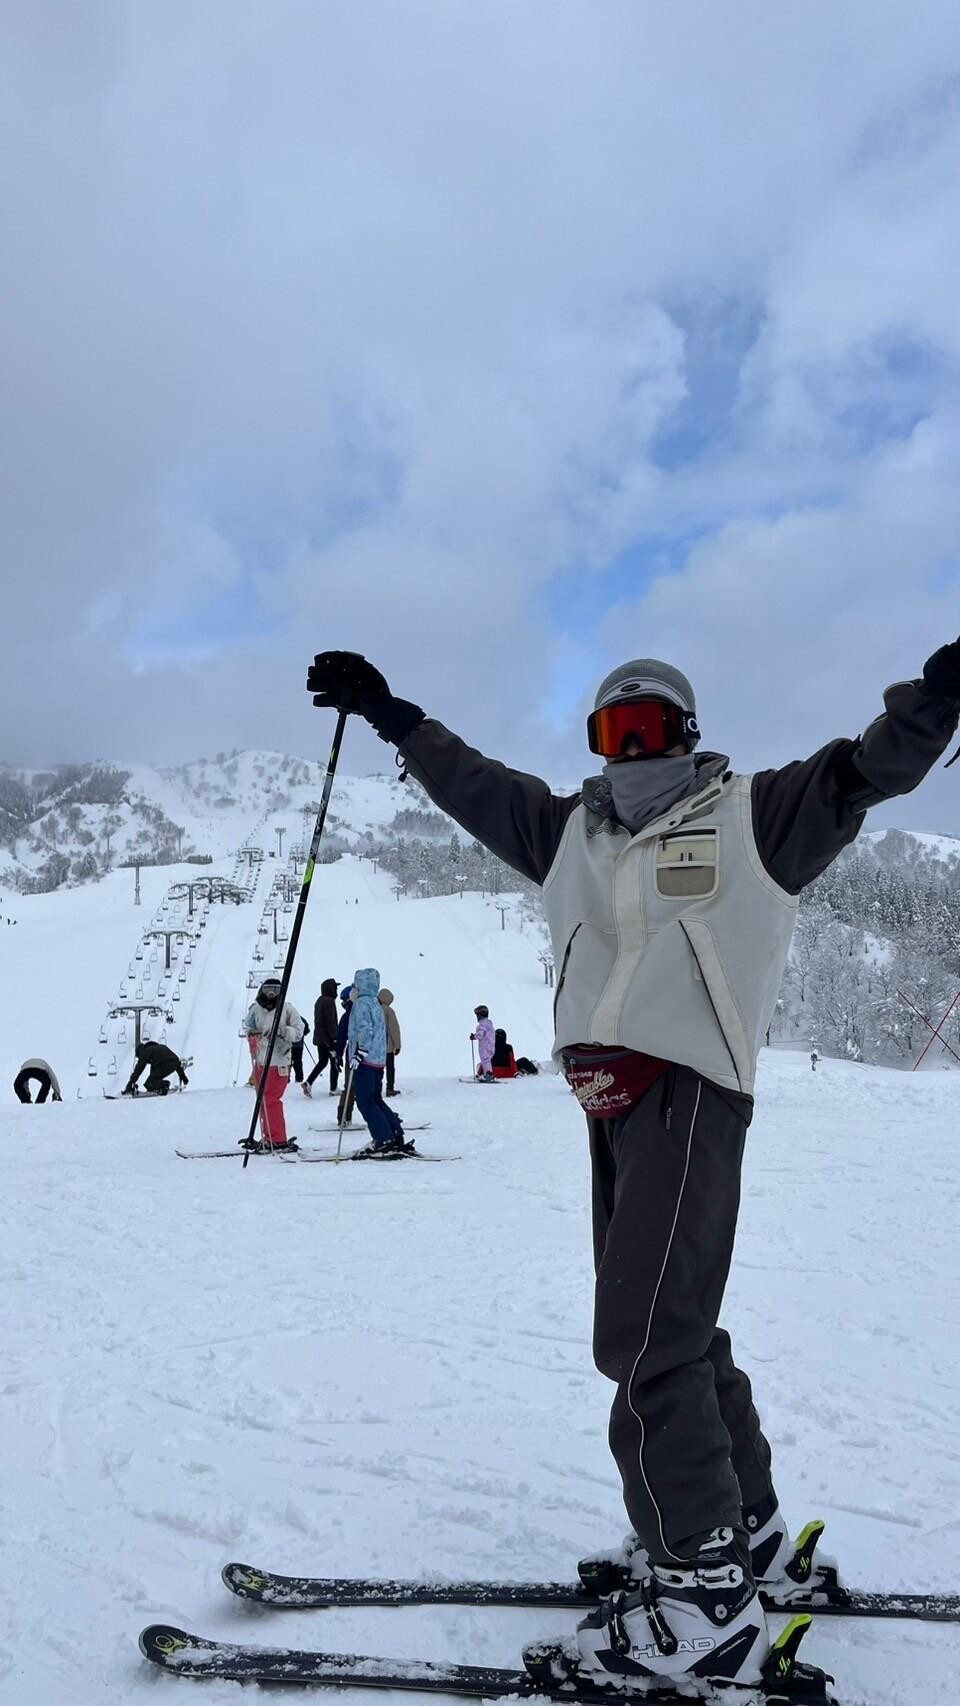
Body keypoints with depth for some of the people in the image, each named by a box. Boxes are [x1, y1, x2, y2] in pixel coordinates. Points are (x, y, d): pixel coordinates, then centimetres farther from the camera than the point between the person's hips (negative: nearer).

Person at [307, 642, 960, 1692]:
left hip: (690, 1086, -6)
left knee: (642, 1334, -13)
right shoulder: (571, 828, 21)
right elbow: (471, 781, 26)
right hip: (614, 1100, 6)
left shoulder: (753, 813, 8)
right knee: (673, 1325, 14)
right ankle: (746, 1526, 31)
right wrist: (388, 714, 24)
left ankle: (705, 1599, -2)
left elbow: (867, 767, 0)